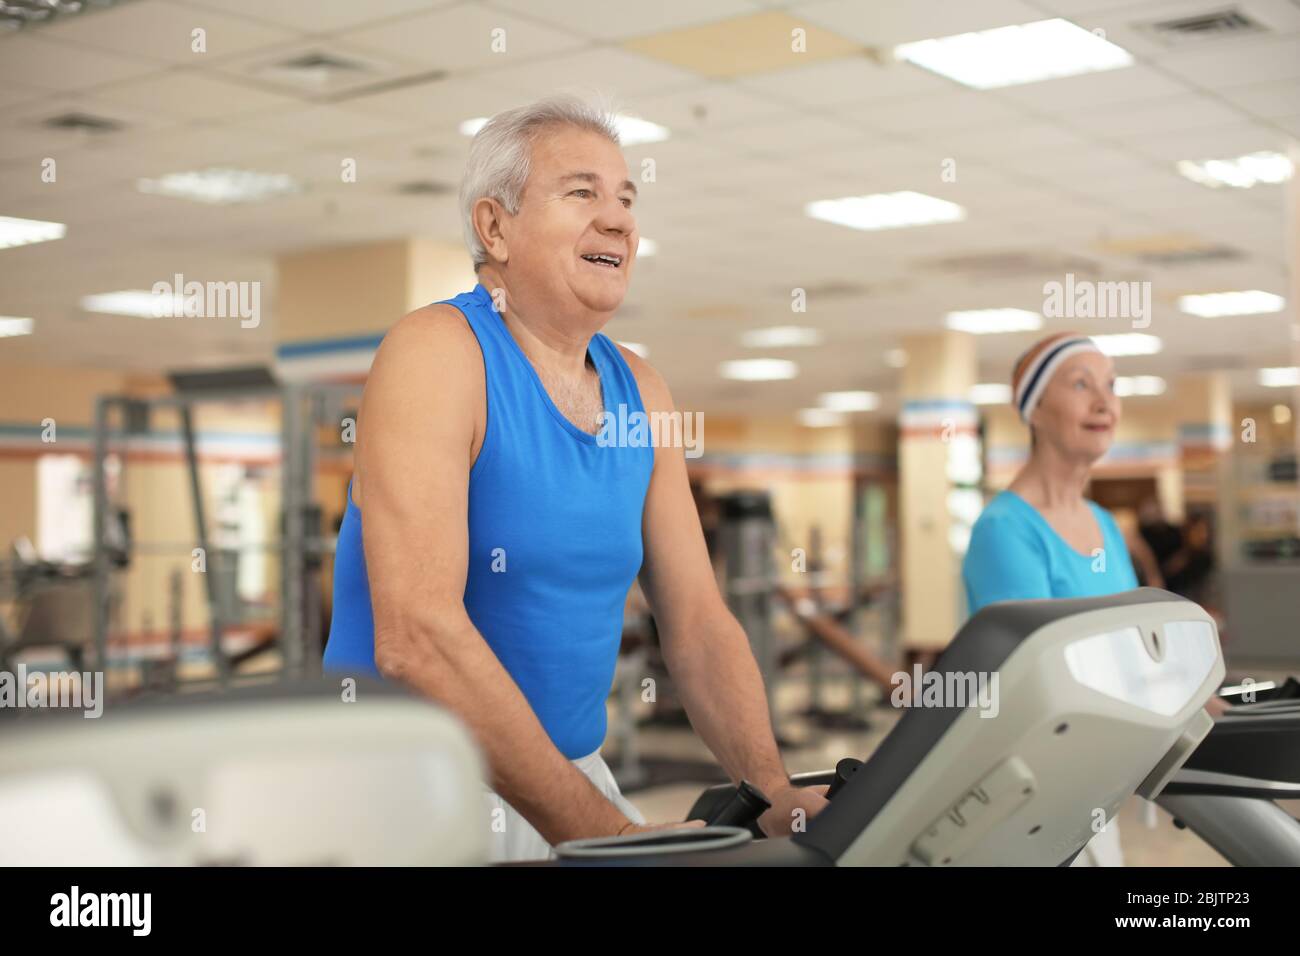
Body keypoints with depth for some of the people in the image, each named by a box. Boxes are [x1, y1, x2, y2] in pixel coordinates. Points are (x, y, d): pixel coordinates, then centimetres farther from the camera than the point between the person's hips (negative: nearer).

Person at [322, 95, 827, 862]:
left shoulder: (639, 389, 6)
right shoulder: (437, 352, -13)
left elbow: (697, 623, 6)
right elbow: (415, 637, -23)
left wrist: (776, 793, -10)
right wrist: (604, 831, -25)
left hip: (576, 773, 6)